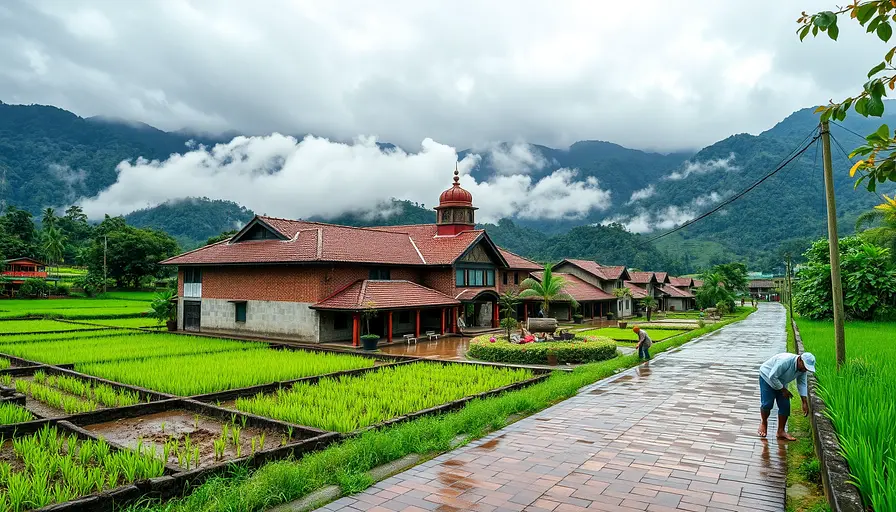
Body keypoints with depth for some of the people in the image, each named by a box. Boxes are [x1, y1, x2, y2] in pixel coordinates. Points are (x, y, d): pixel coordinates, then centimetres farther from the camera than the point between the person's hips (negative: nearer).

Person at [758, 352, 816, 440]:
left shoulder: (802, 368, -12)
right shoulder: (785, 361, -37)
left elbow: (802, 384, -3)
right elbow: (772, 376, -32)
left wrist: (805, 403, -8)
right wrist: (783, 390, -23)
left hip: (780, 383, 7)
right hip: (767, 377, -7)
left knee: (785, 406, -1)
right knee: (767, 404, -11)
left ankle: (781, 431, 9)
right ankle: (764, 423, 17)